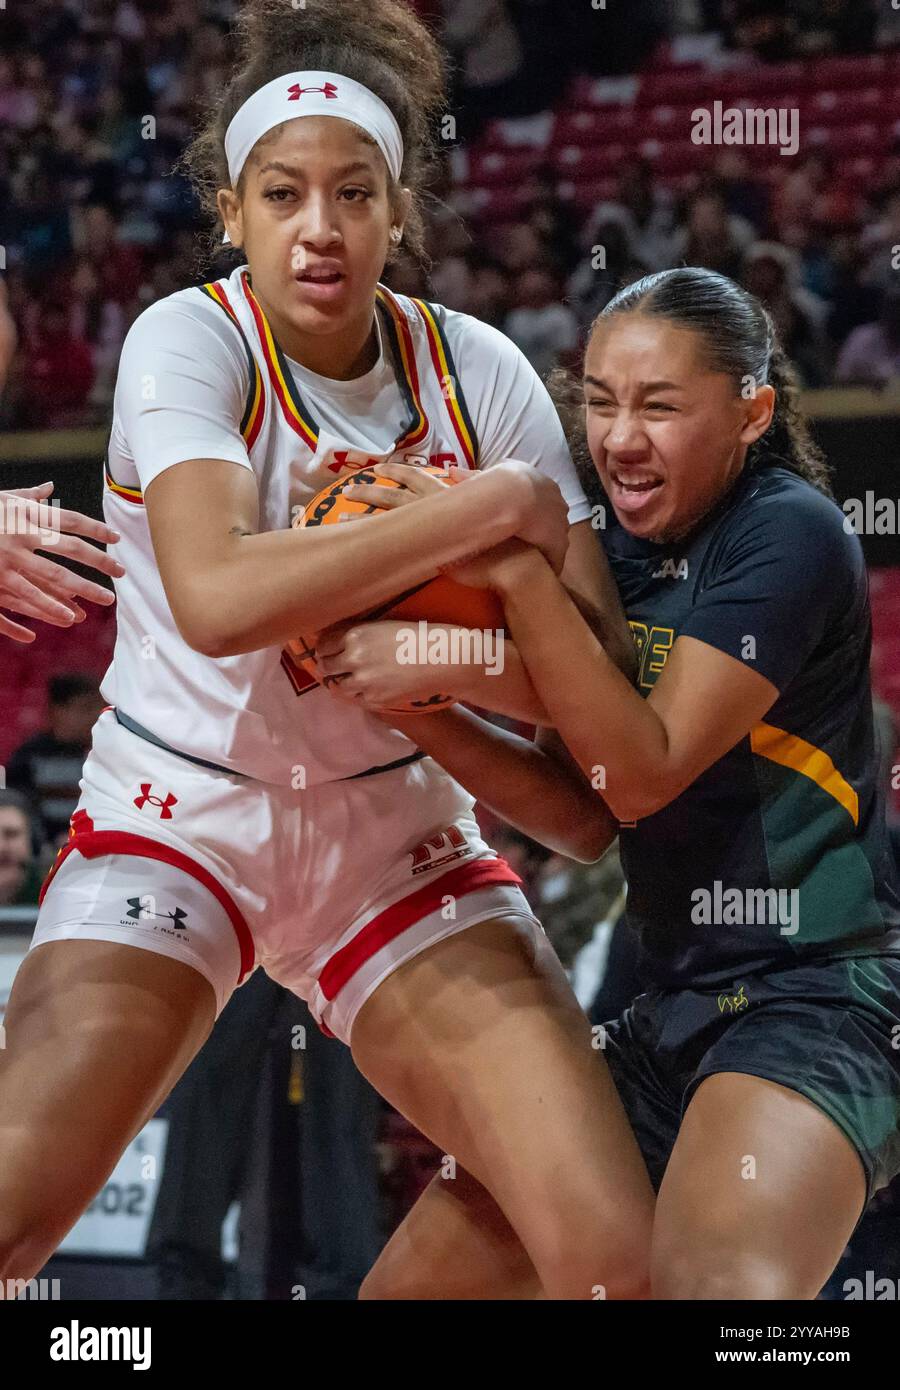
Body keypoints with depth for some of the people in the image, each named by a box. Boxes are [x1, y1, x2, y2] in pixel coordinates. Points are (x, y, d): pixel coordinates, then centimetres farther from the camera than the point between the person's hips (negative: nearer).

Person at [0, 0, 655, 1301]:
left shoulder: (476, 369, -4)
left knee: (613, 1253, -12)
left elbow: (604, 671, -6)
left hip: (397, 828, 3)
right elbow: (216, 596, -34)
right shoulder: (190, 339, -14)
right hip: (179, 814, -3)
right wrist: (494, 504, -27)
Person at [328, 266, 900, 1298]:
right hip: (675, 1008, 8)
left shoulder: (789, 534, -11)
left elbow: (645, 775, -17)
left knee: (712, 1279, -38)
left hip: (814, 992, -8)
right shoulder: (620, 554, 11)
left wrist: (519, 573, -22)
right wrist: (414, 702, -4)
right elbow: (583, 809, 9)